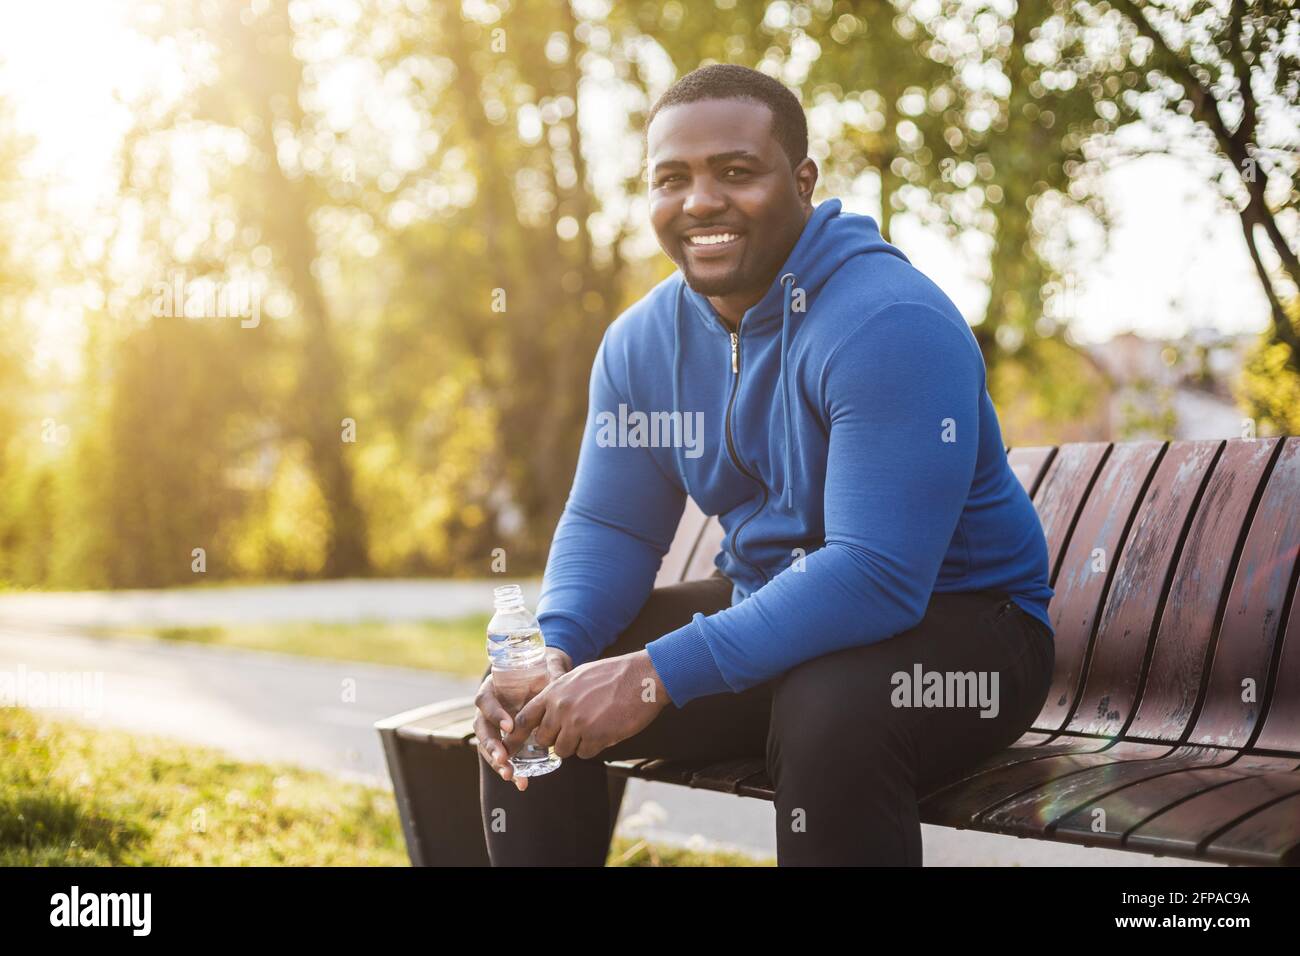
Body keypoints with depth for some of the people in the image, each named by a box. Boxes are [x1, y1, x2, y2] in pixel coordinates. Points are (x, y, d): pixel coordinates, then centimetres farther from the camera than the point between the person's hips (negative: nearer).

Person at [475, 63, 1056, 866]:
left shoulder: (888, 324, -25)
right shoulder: (642, 342, 0)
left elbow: (878, 576, -32)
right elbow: (610, 526, 5)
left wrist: (660, 675, -33)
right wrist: (556, 645, -17)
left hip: (954, 619, -6)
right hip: (770, 613, 7)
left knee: (833, 712, -38)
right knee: (531, 703, -2)